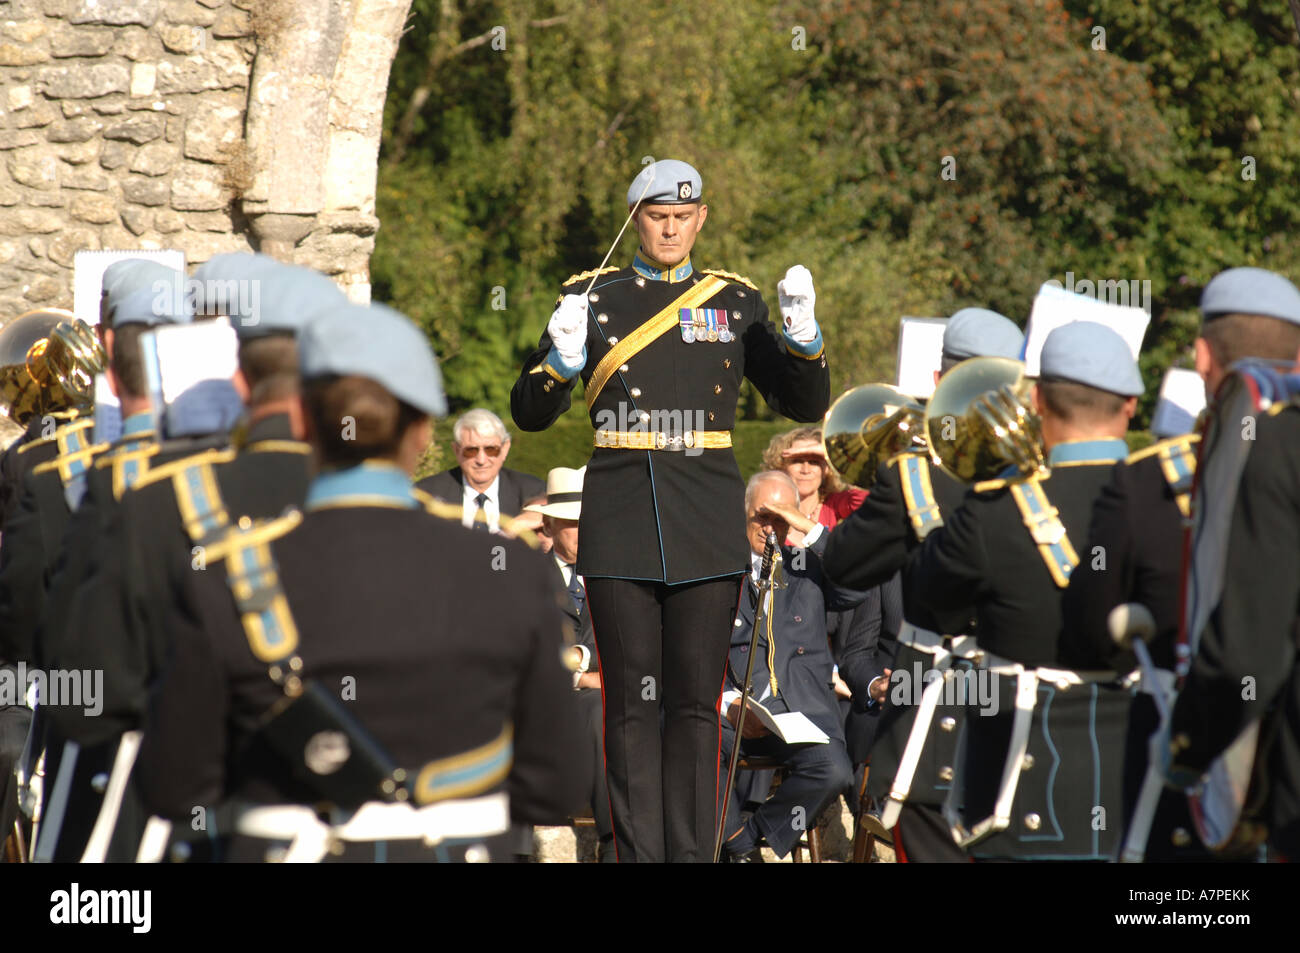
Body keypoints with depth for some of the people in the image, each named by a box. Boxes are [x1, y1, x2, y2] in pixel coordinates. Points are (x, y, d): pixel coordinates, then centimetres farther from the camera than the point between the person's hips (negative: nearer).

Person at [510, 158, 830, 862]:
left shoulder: (734, 301, 10)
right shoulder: (594, 298, 7)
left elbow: (807, 405, 11)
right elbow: (529, 413, 6)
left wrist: (801, 331, -7)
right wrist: (562, 358, -14)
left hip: (707, 531, 1)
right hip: (620, 527, -1)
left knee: (696, 703, 1)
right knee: (631, 703, 0)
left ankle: (693, 854, 5)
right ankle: (640, 856, 4)